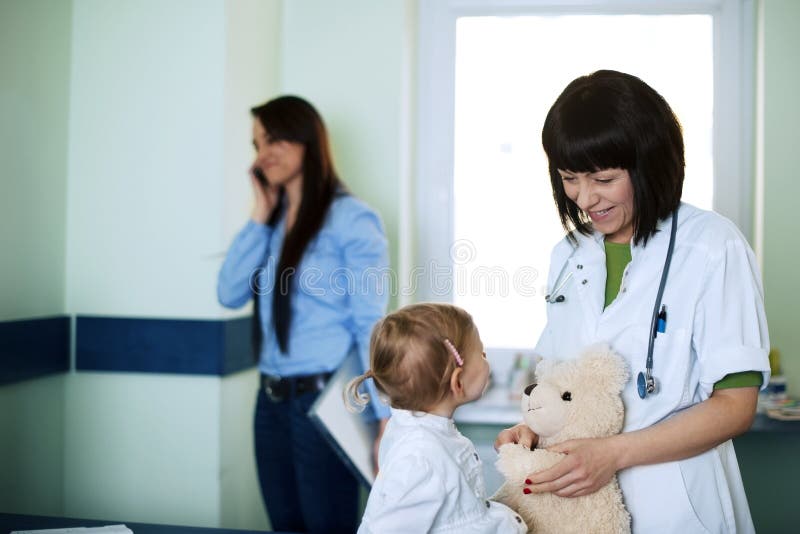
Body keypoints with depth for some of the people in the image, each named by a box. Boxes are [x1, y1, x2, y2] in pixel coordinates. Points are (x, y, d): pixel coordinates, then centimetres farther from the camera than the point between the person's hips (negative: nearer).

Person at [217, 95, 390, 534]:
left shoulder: (351, 220, -11)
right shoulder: (272, 221, 10)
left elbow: (371, 324, -14)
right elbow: (230, 294, -1)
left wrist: (386, 417, -18)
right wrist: (261, 215, -3)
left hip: (323, 401, -7)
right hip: (271, 401, 7)